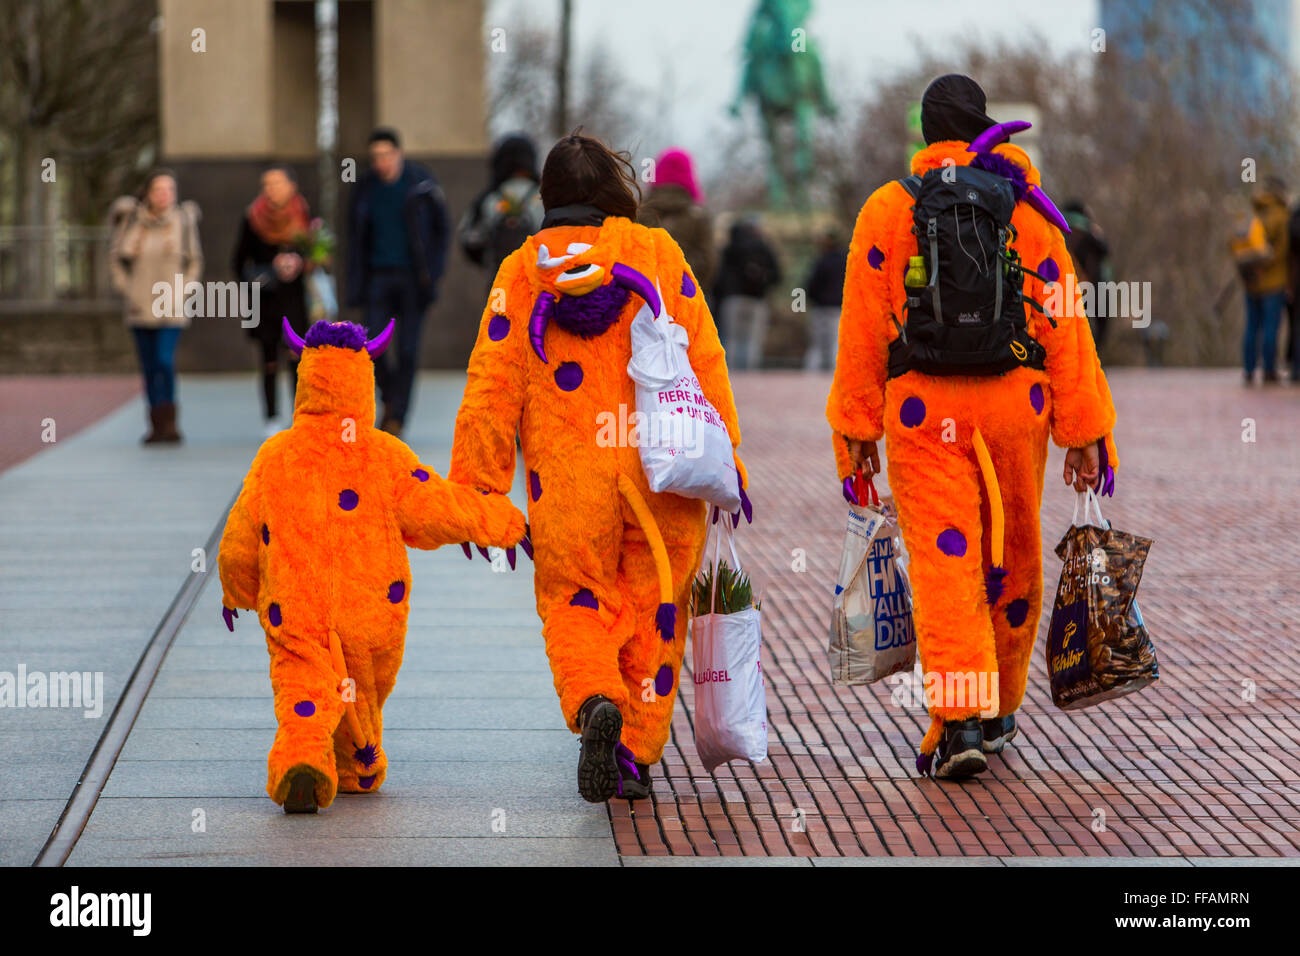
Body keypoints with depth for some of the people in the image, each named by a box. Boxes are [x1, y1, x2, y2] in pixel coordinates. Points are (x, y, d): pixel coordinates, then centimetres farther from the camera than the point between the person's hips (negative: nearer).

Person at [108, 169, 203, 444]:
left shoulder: (183, 221, -1)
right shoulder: (131, 221, 0)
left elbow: (194, 263, 8)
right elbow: (115, 259, 9)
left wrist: (181, 293, -3)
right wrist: (127, 290, -1)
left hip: (170, 309, -2)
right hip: (140, 307, 2)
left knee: (165, 361, -17)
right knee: (149, 367, 5)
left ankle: (168, 422, -12)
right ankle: (158, 425, 13)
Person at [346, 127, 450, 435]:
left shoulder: (422, 184, -5)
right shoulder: (366, 188, 3)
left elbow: (440, 230, 2)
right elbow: (357, 238, 10)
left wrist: (432, 272, -7)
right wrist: (356, 284, 4)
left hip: (412, 278, -2)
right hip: (379, 275, 2)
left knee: (408, 350, -4)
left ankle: (396, 418, 3)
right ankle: (390, 397, 20)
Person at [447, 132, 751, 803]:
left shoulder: (522, 271, 3)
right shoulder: (659, 255, 3)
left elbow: (492, 389, 0)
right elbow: (705, 366, 0)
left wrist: (477, 489, 4)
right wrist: (726, 463, 4)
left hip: (567, 481, 0)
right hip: (660, 472, 0)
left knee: (576, 607, 9)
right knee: (654, 614, 11)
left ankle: (595, 704, -20)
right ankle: (635, 754, 10)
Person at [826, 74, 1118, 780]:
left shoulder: (886, 210, 2)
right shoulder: (1029, 209, 4)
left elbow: (862, 327, -1)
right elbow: (1065, 324, 0)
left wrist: (855, 430, 3)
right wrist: (1085, 431, 2)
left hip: (922, 410, -1)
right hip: (1015, 404, 1)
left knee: (943, 562, -5)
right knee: (1010, 562, 16)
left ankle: (959, 722, -19)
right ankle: (997, 711, 30)